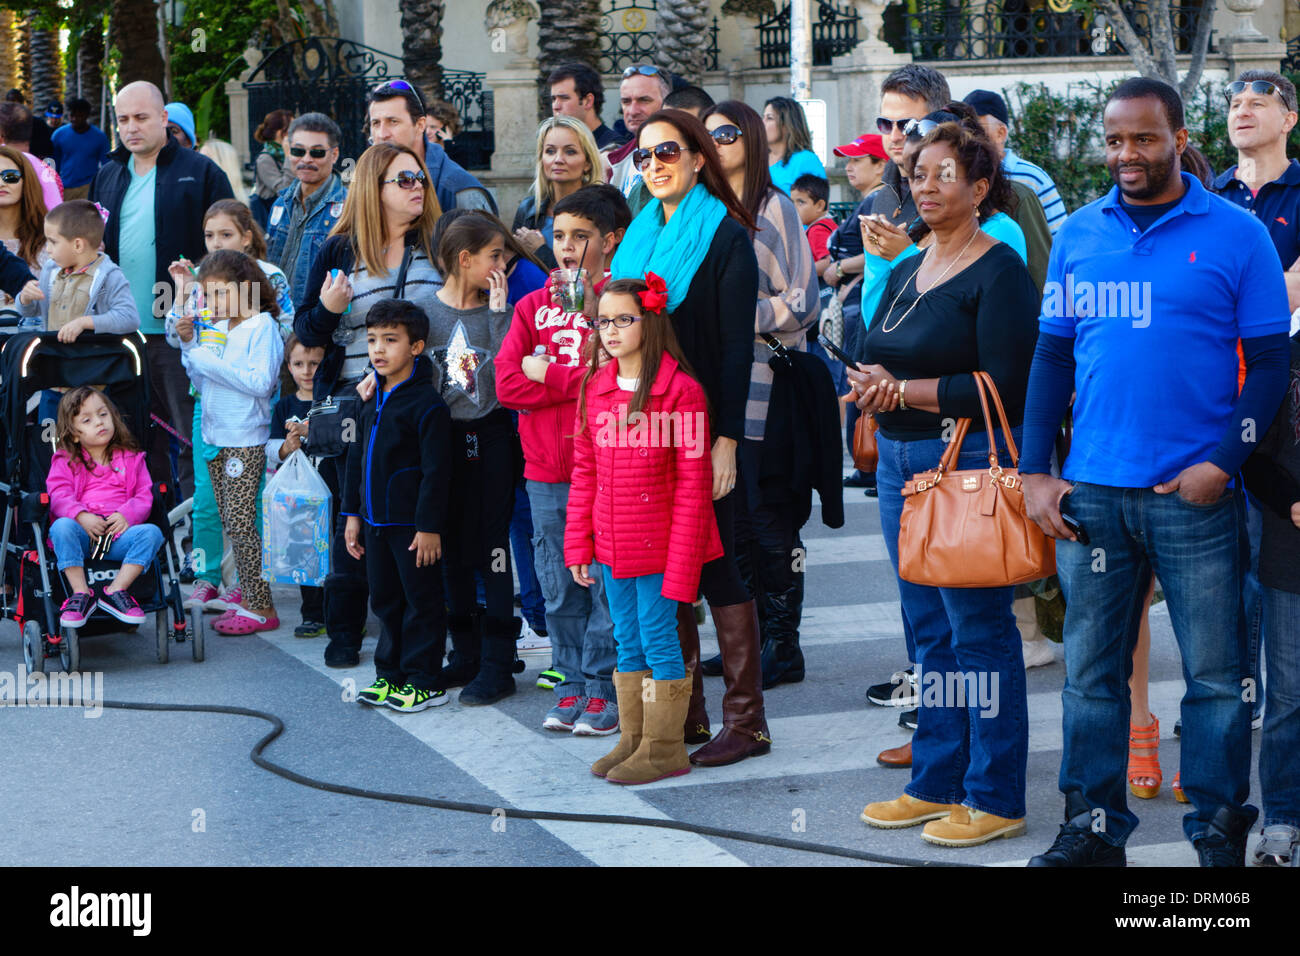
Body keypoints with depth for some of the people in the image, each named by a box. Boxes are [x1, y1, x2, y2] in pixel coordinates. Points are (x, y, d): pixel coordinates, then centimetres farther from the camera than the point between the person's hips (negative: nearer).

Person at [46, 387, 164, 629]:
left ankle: (115, 591, -25)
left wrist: (126, 515, -14)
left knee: (151, 532, -27)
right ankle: (81, 593, -29)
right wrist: (82, 516, -20)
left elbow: (144, 496, 8)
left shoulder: (131, 458, 18)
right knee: (61, 527, -33)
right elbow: (59, 495, -1)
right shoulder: (65, 461, 15)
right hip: (82, 532, -1)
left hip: (119, 534, 1)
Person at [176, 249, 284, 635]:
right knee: (231, 523, 11)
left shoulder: (262, 326, -11)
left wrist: (211, 362, -21)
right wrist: (189, 344, 2)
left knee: (241, 523, -8)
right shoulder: (217, 327, 11)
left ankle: (261, 608, -3)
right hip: (216, 435, 8)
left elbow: (260, 382, -21)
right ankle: (247, 599, 19)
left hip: (246, 440, -8)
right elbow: (200, 380, 17)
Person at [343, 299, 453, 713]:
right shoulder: (373, 399, 11)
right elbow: (357, 458, 17)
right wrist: (353, 513, 15)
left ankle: (425, 682, 9)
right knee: (385, 600, 15)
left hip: (414, 523, -8)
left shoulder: (426, 403, -15)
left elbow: (436, 471, -16)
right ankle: (390, 675, 26)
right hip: (378, 520, 8)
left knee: (421, 602, 2)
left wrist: (429, 526, -18)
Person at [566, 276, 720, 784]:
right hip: (610, 544, 6)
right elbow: (584, 474, 11)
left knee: (658, 636, 0)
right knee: (628, 641, 14)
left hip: (660, 545, -6)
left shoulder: (681, 390, -12)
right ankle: (634, 739, 24)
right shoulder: (593, 386, 6)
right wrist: (578, 545, 7)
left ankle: (664, 747, 11)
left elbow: (693, 485, -12)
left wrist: (680, 565, -15)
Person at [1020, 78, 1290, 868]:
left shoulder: (1235, 234, -1)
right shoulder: (1079, 234, 9)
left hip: (1196, 493, -3)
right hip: (1092, 492, 3)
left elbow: (1270, 362, -2)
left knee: (1216, 674, 3)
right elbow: (1053, 357, 12)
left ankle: (1220, 830, 15)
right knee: (1092, 670, 8)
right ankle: (1093, 827, 18)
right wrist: (1035, 472, 4)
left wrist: (1223, 463, -13)